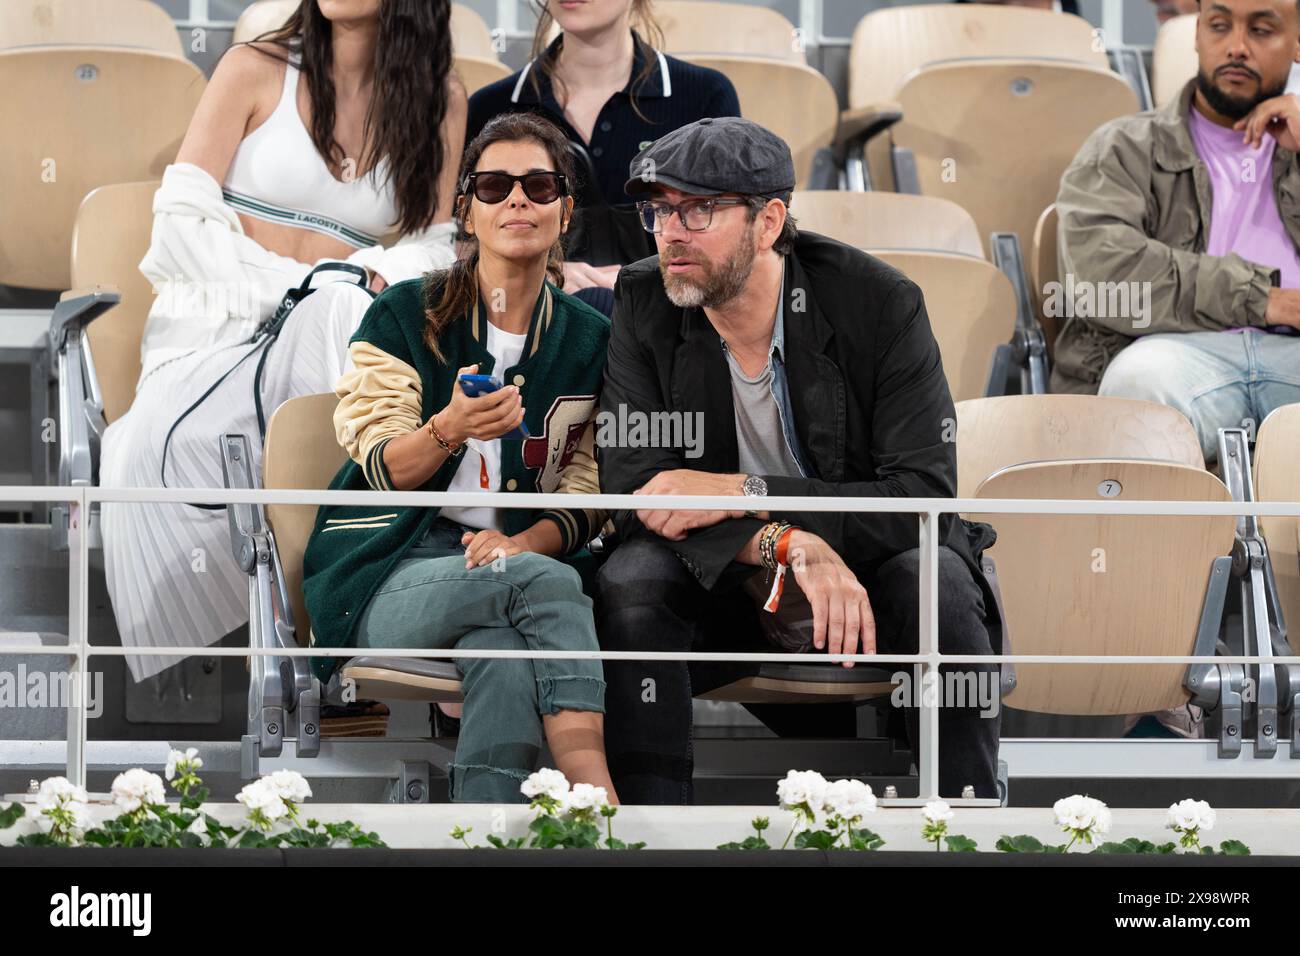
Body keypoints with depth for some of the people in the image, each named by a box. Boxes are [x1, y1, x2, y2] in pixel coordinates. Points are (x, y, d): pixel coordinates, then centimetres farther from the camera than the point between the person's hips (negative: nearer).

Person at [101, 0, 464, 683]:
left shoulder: (438, 98, 14)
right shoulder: (258, 70, 6)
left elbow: (433, 248, 15)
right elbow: (181, 225, 0)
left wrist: (381, 275, -9)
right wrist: (295, 285, -12)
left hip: (325, 339, 1)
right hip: (219, 321, -1)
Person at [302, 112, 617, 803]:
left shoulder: (589, 341, 13)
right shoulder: (405, 315, 6)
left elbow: (590, 491, 7)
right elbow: (384, 471, -2)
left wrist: (525, 542, -15)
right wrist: (449, 430, -25)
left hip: (525, 559, 2)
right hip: (386, 574, -2)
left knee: (504, 660, -37)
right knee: (546, 583, -35)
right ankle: (601, 807, -48)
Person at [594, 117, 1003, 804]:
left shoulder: (878, 303, -13)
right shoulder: (642, 305, -6)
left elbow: (926, 495, -20)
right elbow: (633, 486, -14)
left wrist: (745, 493, -27)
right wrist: (786, 546, -31)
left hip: (867, 577, -1)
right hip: (726, 592, 2)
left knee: (936, 581, -32)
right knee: (629, 580, -28)